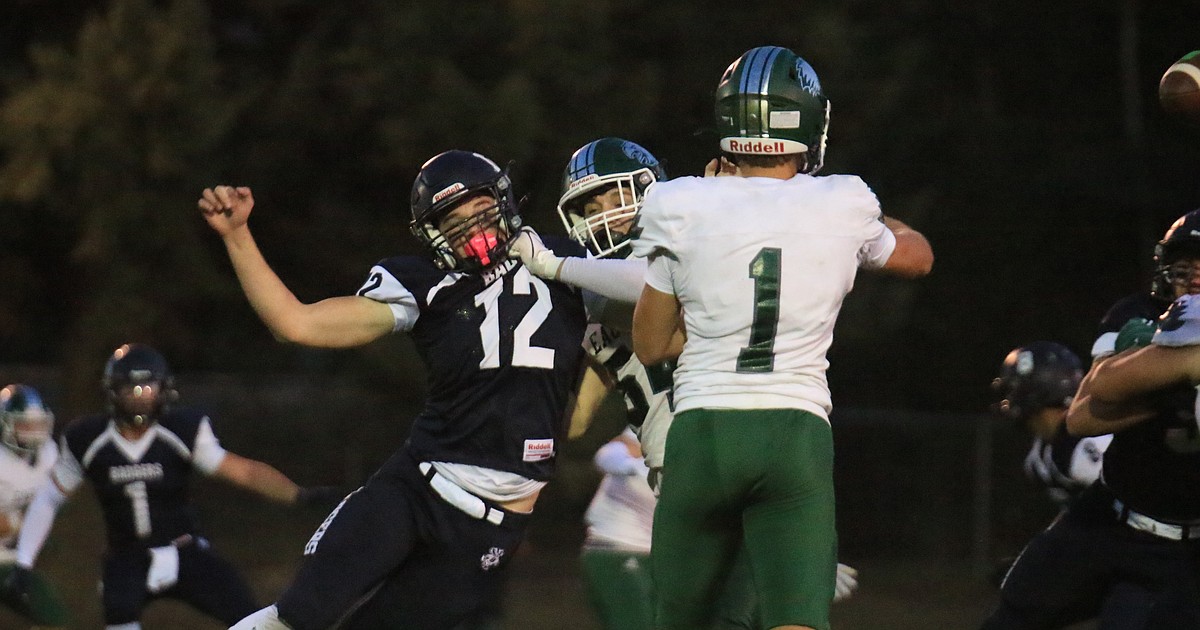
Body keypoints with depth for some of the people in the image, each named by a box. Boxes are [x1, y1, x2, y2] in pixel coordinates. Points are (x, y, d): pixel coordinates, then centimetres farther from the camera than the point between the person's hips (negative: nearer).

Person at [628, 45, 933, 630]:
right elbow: (917, 255, 26)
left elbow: (651, 345, 9)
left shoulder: (683, 209, -1)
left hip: (702, 431, 0)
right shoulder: (842, 209, 2)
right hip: (798, 435, 0)